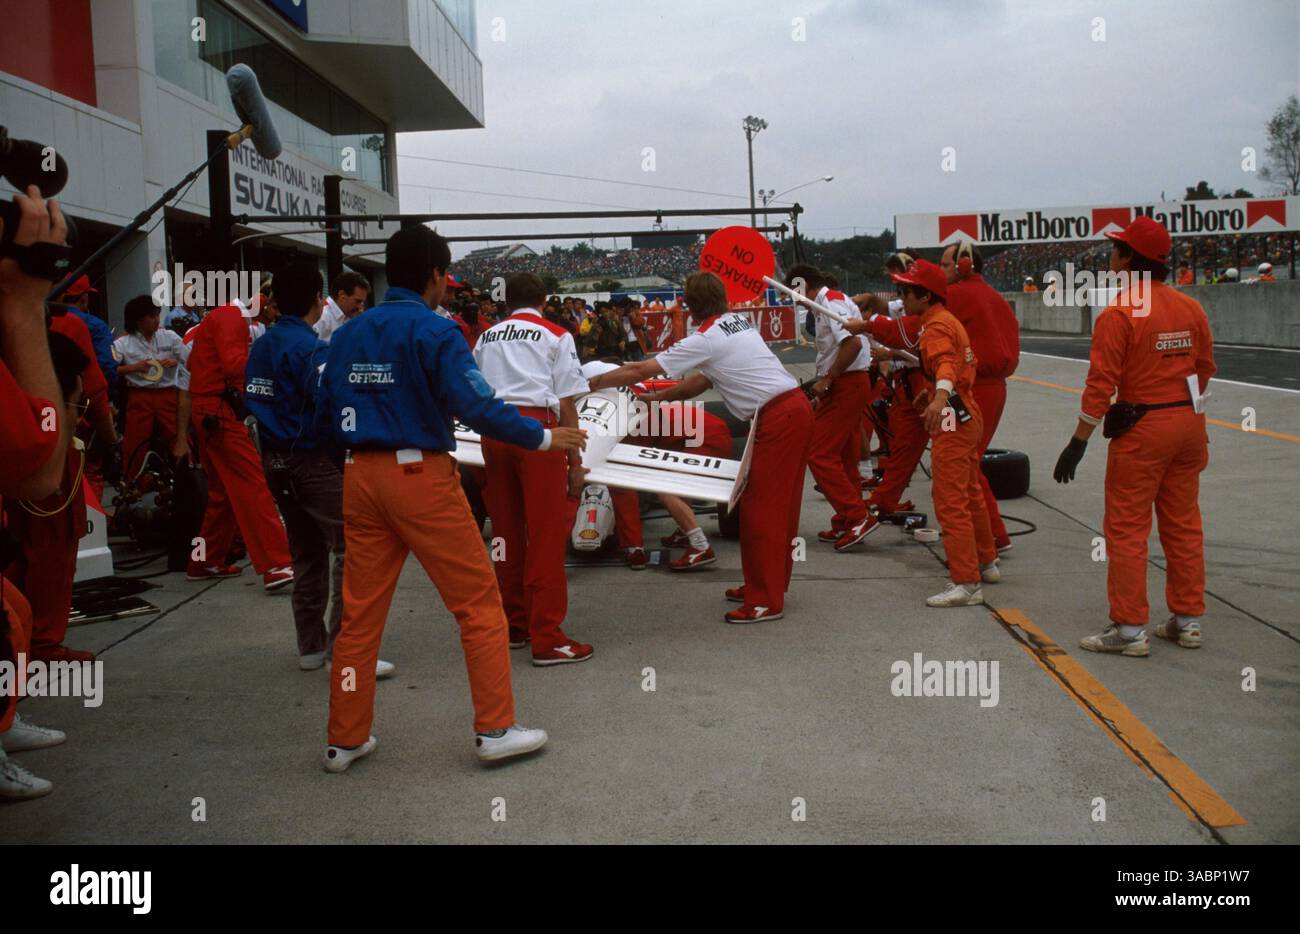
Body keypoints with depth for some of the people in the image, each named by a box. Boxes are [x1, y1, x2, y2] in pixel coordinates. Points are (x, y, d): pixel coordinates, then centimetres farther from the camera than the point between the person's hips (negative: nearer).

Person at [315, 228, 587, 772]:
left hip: (361, 477, 7)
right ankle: (494, 729, 9)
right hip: (421, 476, -6)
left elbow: (326, 412, 11)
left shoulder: (351, 334, 10)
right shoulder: (434, 331, -9)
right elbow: (477, 406, -17)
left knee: (361, 610, 12)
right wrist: (544, 438, -9)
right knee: (478, 602, 5)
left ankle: (345, 739, 20)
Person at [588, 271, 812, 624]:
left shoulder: (705, 340, -10)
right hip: (797, 407, 9)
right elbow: (706, 379, 25)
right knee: (781, 505, 16)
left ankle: (766, 600, 1)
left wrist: (593, 383, 1)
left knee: (759, 508, -3)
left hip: (777, 419, -9)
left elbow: (641, 371, -9)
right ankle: (772, 583, 27)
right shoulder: (740, 321, 16)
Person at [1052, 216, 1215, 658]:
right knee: (1184, 524, 14)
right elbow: (1205, 369, 13)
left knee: (1126, 529, 1)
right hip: (1189, 423, 7)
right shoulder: (1191, 308, 4)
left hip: (1142, 429, -7)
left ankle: (1129, 630, 4)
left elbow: (1101, 384, -17)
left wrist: (1078, 442, -12)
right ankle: (1188, 621, 23)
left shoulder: (1118, 314, -15)